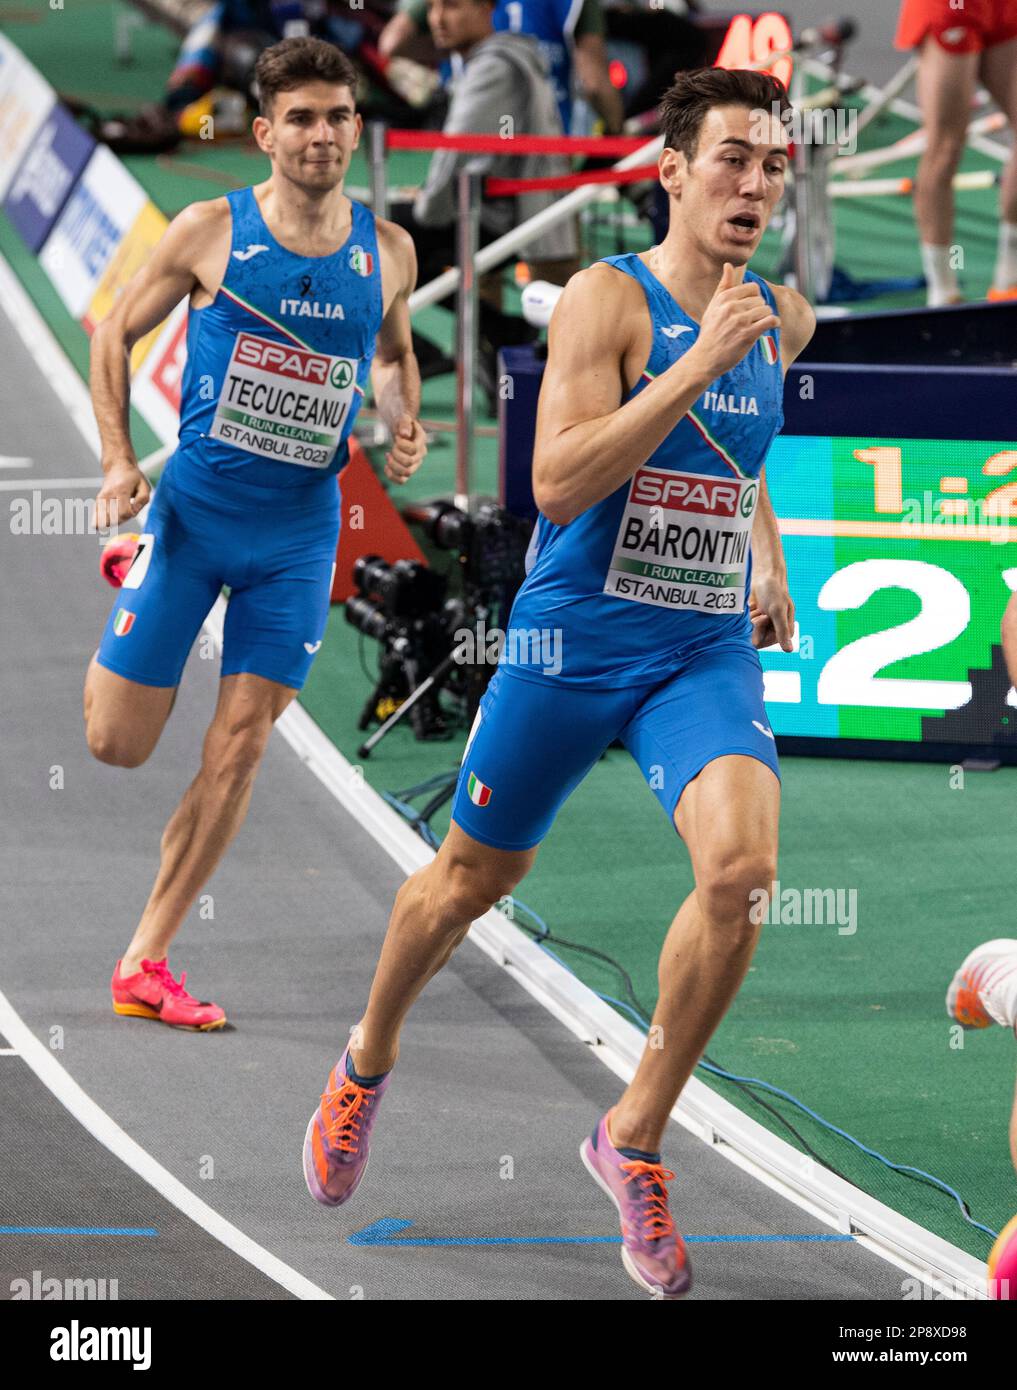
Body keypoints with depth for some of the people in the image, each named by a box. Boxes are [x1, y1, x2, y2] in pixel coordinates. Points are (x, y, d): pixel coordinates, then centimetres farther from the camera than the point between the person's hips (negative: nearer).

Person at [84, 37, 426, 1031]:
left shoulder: (388, 251, 3)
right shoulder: (211, 231, -6)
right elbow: (116, 333, 4)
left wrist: (403, 425, 1)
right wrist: (119, 462, -6)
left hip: (299, 531, 2)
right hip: (195, 509, -2)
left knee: (240, 744, -4)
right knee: (116, 744, 1)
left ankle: (146, 965, 4)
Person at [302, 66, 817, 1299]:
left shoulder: (783, 320, 5)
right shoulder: (606, 299, -14)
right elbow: (558, 483, -26)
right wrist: (699, 364, -29)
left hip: (706, 653, 3)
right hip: (574, 640, -3)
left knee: (740, 865, -21)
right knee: (474, 876, 13)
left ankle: (635, 1137, -6)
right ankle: (368, 1064, 43)